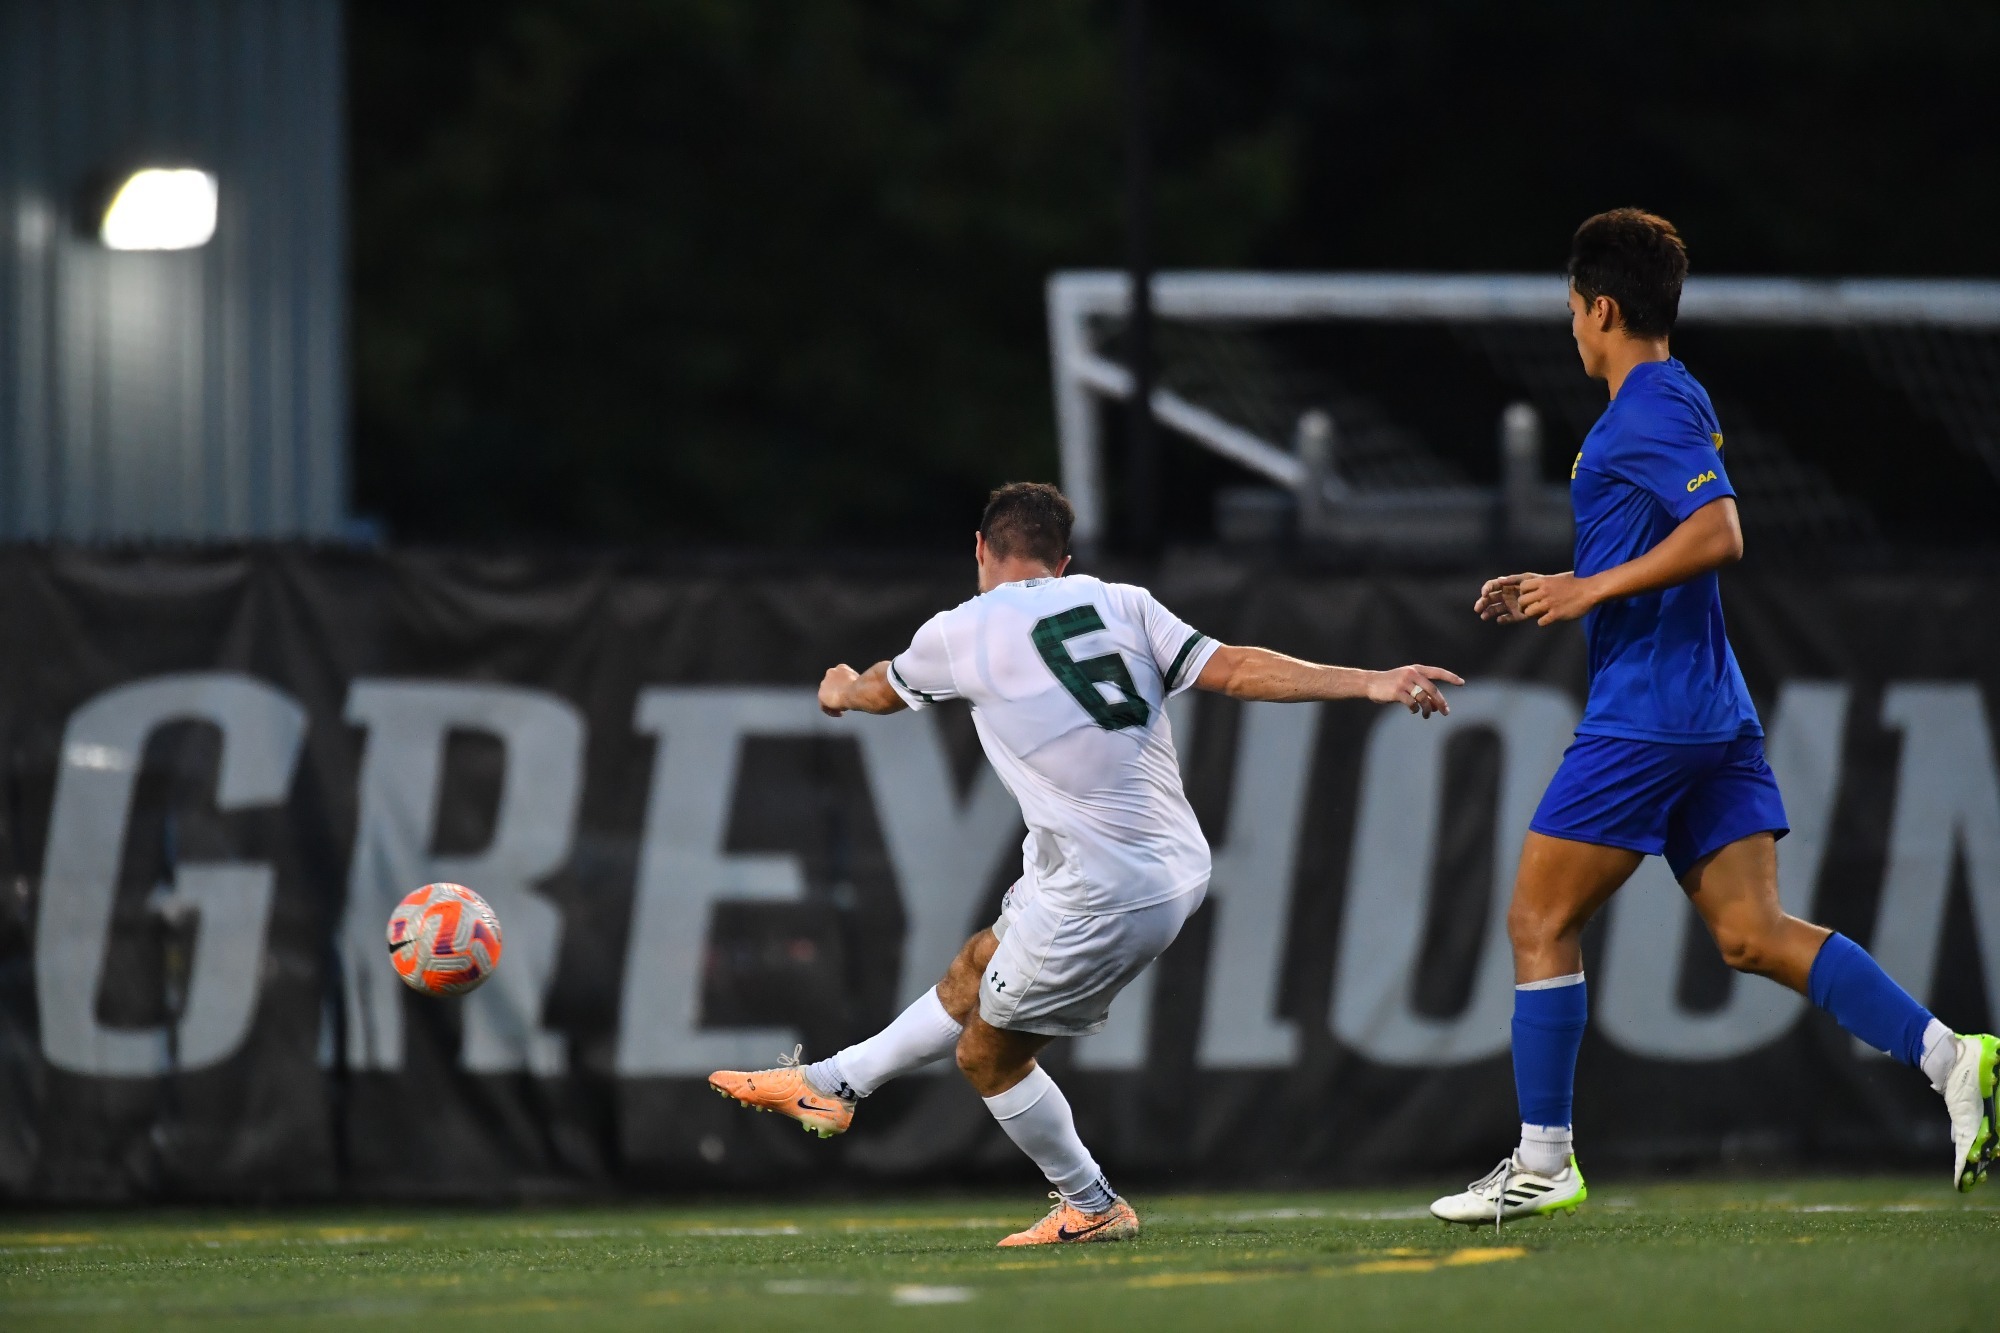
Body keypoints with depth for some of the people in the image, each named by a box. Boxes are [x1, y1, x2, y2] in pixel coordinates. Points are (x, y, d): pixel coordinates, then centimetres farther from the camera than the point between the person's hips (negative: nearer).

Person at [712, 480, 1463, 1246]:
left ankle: (1091, 1207, 27)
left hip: (1098, 896, -7)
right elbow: (1234, 670, -4)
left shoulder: (961, 634, -2)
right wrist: (1371, 685, -4)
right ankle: (831, 1085, 36)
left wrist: (841, 690, 45)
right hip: (1179, 868, 7)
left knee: (989, 1056, 14)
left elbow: (881, 690, 21)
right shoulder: (1123, 605, 6)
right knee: (974, 976, 22)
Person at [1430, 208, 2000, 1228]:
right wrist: (1561, 592, 25)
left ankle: (1542, 1163, 5)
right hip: (1713, 714, 10)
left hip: (1645, 717, -10)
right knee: (1750, 932, 1)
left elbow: (1717, 534, -24)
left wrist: (1595, 588, -18)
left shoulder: (1651, 412, -11)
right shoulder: (1672, 403, 20)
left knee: (1540, 922, 1)